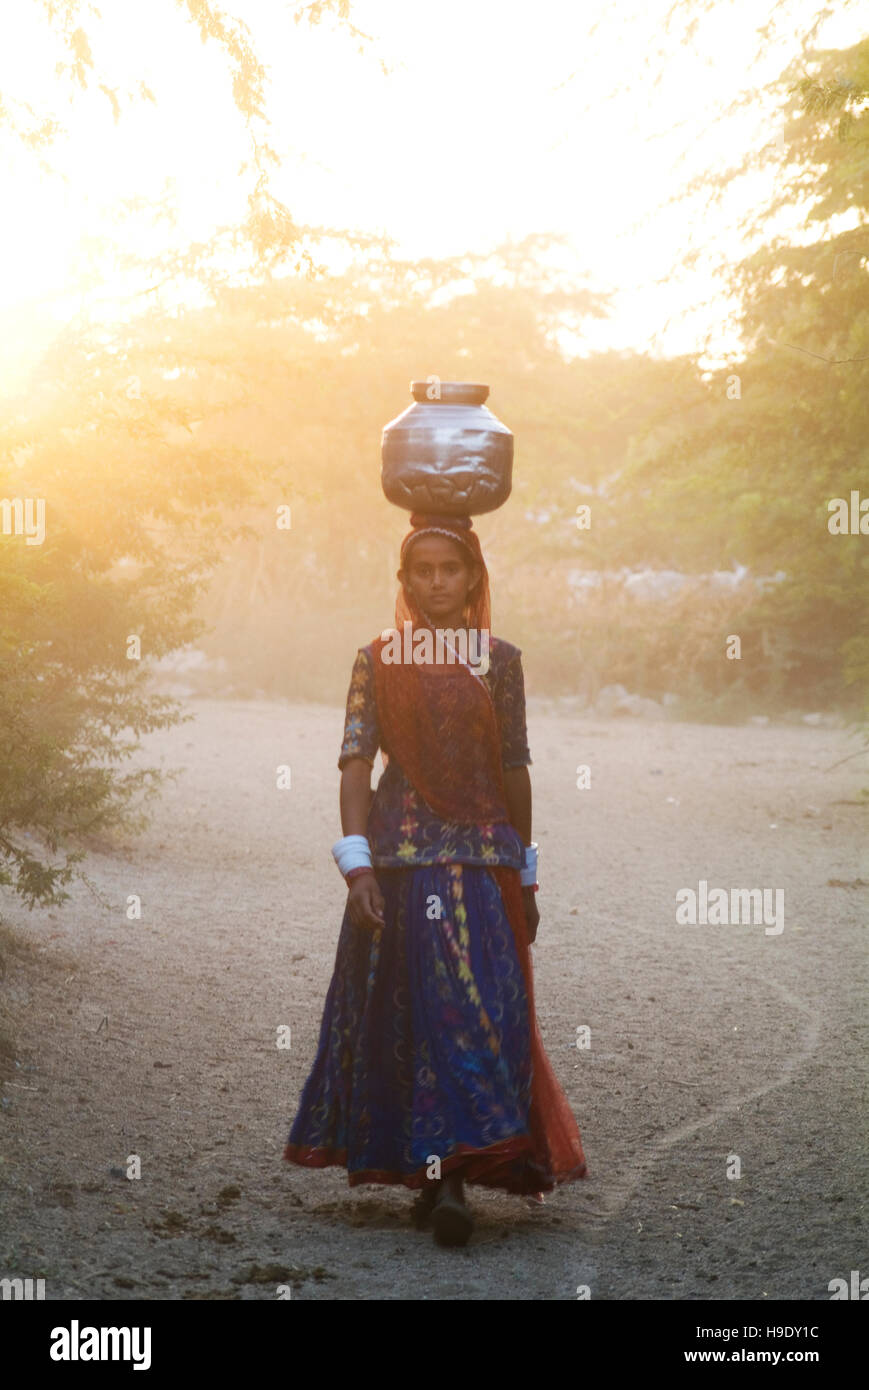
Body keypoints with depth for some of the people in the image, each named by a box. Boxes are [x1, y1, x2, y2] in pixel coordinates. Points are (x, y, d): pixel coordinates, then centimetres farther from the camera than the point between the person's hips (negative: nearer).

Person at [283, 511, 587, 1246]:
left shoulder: (500, 661, 6)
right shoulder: (376, 661, 4)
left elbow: (514, 769, 9)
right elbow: (356, 763, -3)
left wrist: (526, 876, 11)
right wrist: (357, 865, -15)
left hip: (484, 856, 1)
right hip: (402, 855, -1)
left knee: (488, 1010, -6)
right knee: (419, 1011, -2)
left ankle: (445, 1176, -5)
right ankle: (442, 1176, 6)